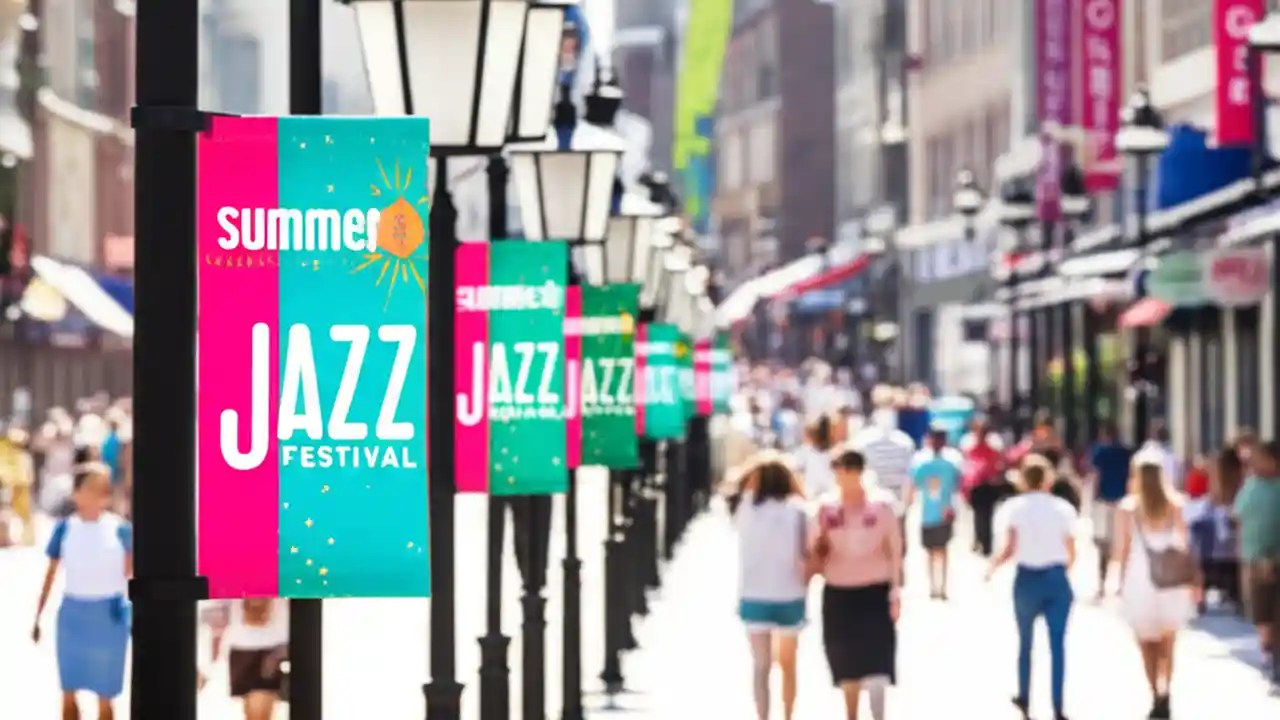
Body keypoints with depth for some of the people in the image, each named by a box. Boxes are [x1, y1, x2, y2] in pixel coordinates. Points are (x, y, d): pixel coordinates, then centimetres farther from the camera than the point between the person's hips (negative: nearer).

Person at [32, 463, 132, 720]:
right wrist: (38, 616, 7)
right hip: (72, 613, 2)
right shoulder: (65, 528, -3)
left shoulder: (120, 530, -7)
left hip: (109, 615, -2)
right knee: (68, 692, 9)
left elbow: (131, 573, 2)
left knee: (104, 696, 6)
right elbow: (51, 573, 5)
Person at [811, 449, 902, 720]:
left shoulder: (881, 505, -6)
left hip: (874, 590, -3)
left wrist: (895, 593, -6)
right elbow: (817, 550, 8)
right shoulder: (827, 509, 1)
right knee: (847, 662, 13)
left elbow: (894, 550, -3)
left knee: (875, 660, -9)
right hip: (838, 593, 3)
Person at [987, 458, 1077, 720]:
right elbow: (1071, 555, 1)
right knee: (1057, 645, -1)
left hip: (1027, 579, 0)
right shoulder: (1062, 508, -1)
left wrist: (992, 565, 5)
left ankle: (1024, 699, 31)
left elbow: (1009, 549, -12)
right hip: (1057, 579, 0)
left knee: (1025, 642, 18)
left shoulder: (1015, 508, -4)